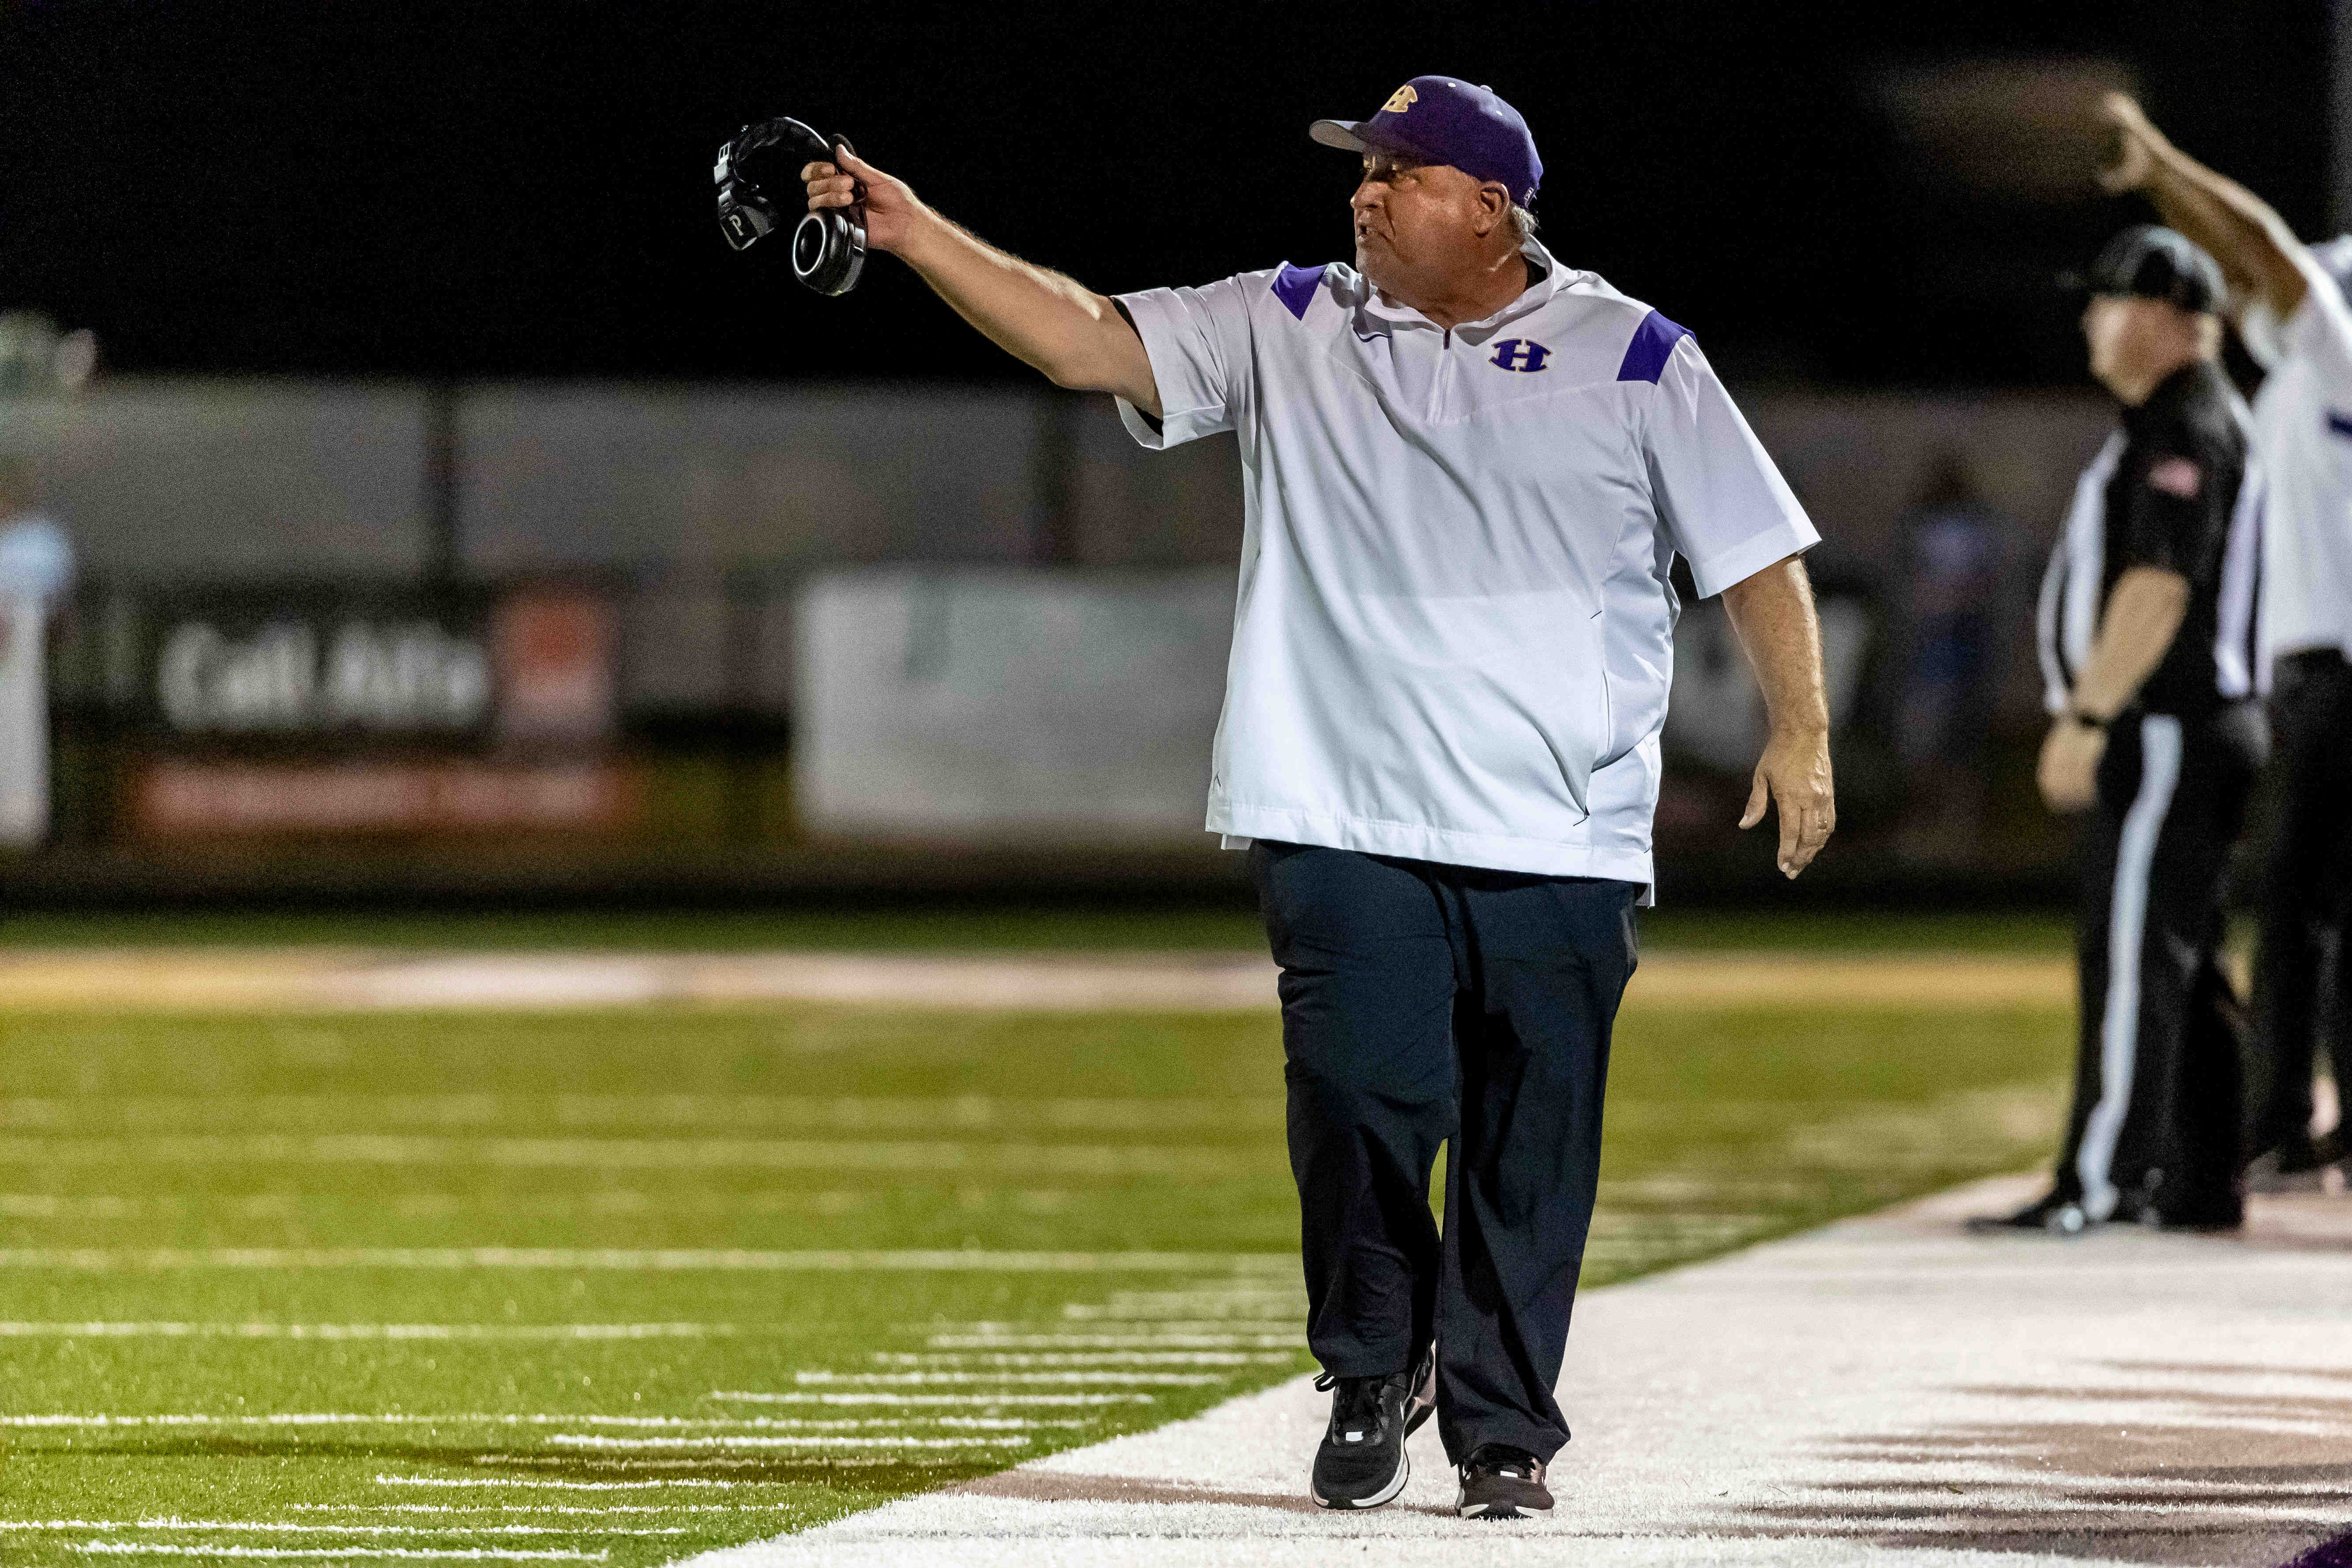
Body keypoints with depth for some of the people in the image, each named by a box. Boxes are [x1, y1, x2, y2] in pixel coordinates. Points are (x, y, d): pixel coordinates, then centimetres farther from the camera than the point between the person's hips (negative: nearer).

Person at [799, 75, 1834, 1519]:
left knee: (1531, 1143, 1)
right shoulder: (1287, 330, 8)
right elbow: (1088, 341, 0)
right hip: (1345, 824, 1)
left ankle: (1503, 1428, 15)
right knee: (1362, 1100, -10)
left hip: (1564, 845, -1)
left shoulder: (1633, 357, 4)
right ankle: (1372, 1374, 14)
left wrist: (1802, 733, -1)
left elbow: (1756, 550, 6)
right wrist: (916, 236, -11)